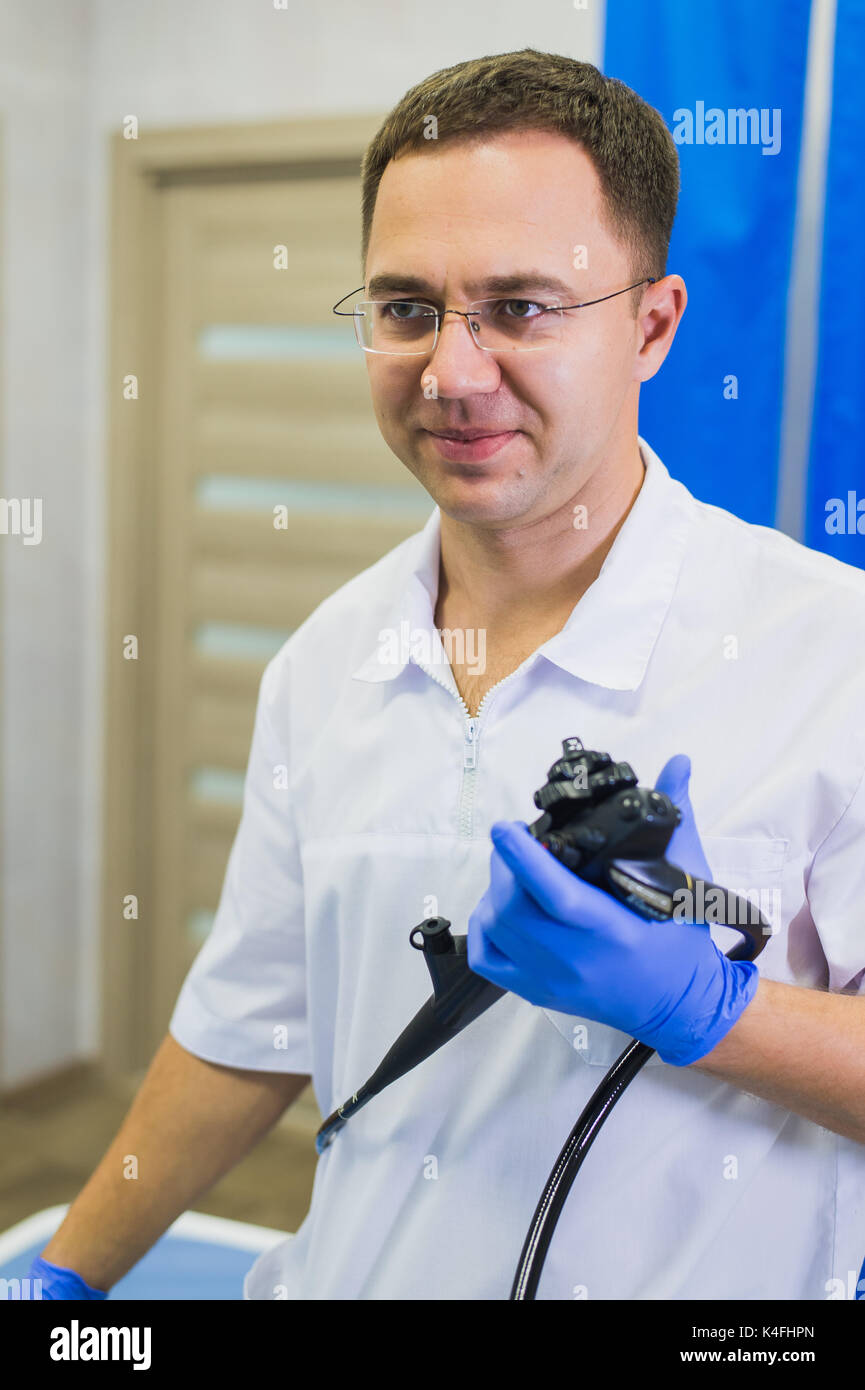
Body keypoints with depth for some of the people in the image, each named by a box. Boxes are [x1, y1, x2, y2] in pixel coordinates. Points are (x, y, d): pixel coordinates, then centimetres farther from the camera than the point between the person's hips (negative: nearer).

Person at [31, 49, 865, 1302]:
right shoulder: (324, 666, -2)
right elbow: (251, 1028, 7)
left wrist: (701, 1002, -31)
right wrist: (69, 1277, 12)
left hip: (703, 1283, -4)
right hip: (357, 1275, 5)